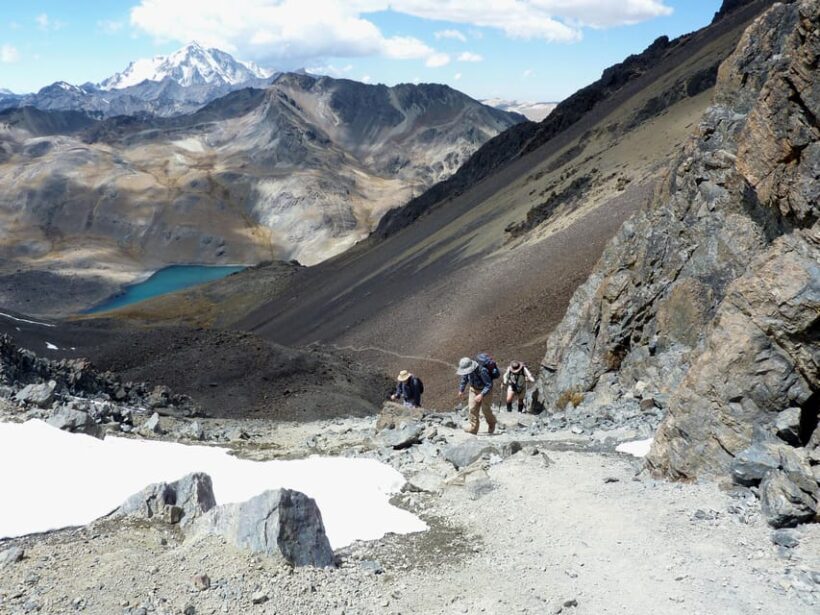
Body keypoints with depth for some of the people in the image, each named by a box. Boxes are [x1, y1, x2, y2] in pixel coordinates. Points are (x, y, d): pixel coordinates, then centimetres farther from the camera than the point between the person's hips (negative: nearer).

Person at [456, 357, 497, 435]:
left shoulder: (482, 371, -37)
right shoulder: (467, 370, -17)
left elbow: (489, 385, -32)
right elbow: (464, 378, 5)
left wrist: (481, 395, -43)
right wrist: (461, 390, 13)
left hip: (485, 390, -5)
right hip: (474, 389, 5)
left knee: (485, 409, 4)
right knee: (472, 408, -5)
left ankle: (491, 424, 31)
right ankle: (473, 428, -1)